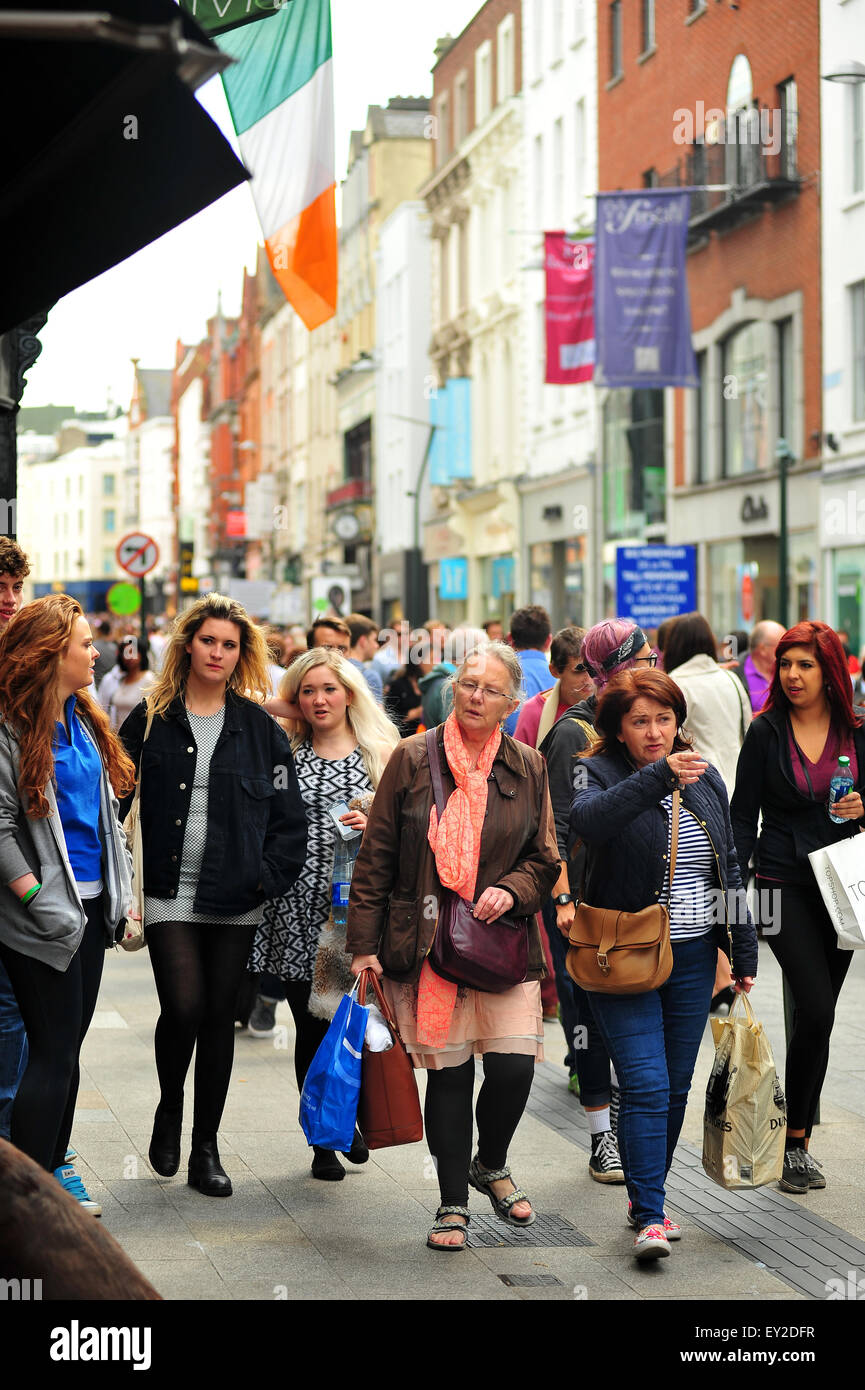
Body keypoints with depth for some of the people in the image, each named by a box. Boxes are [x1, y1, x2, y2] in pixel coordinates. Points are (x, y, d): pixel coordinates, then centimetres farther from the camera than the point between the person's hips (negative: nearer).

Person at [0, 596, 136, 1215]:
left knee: (68, 1045, 14)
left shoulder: (85, 720, 12)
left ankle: (54, 1168, 26)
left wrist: (123, 892, 12)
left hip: (91, 906, 8)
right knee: (54, 1053, -6)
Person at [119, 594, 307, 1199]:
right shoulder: (150, 719, 4)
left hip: (235, 899, 1)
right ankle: (170, 1110, 15)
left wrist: (269, 876, -5)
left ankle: (206, 1149, 16)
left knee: (220, 1018, 5)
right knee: (184, 1007, -14)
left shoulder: (260, 727, 6)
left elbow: (290, 814, 6)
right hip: (170, 893, -1)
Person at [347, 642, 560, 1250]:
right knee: (449, 1072, 1)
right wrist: (364, 943, -2)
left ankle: (490, 1164, 24)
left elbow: (546, 859, 12)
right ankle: (454, 1203, 17)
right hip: (427, 941, -1)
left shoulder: (528, 768, 6)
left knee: (514, 1067, -7)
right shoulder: (412, 760, 1)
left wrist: (510, 890, -10)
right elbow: (376, 856, 2)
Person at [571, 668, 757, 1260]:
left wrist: (744, 953, 12)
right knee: (646, 1086, -11)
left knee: (676, 1086, 11)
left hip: (692, 956, 5)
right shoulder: (601, 773, -8)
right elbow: (588, 820, -34)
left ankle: (646, 1198, 26)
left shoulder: (705, 777, 7)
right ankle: (650, 1218, -8)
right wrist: (659, 776, -44)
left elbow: (729, 870, 15)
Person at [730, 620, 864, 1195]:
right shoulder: (767, 732, -2)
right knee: (816, 1007, -15)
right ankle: (797, 1139, -2)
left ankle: (798, 1139, 18)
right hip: (783, 883, -3)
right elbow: (743, 817, 0)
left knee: (818, 1012, 7)